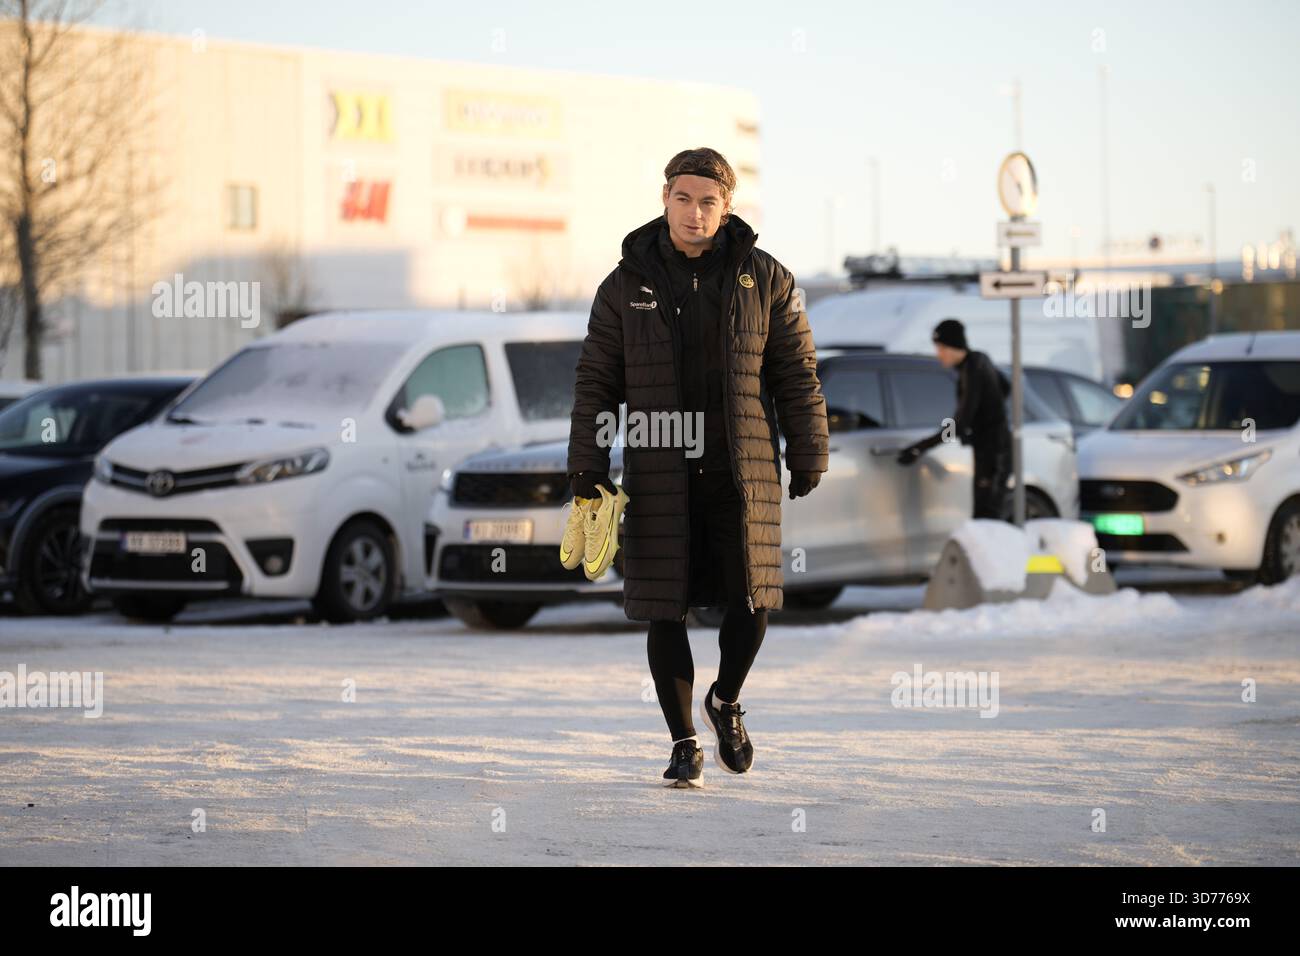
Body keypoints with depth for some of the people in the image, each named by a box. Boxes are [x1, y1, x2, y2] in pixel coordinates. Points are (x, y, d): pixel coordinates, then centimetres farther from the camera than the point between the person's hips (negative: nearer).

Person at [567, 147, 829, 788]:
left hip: (742, 472, 0)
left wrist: (808, 457, 4)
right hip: (658, 476, 0)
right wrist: (587, 465, 0)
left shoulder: (764, 279, 4)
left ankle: (725, 702, 26)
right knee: (666, 610, 0)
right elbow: (596, 381, 6)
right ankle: (684, 743, 13)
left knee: (750, 602, -3)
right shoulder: (627, 285, 4)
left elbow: (796, 375, 7)